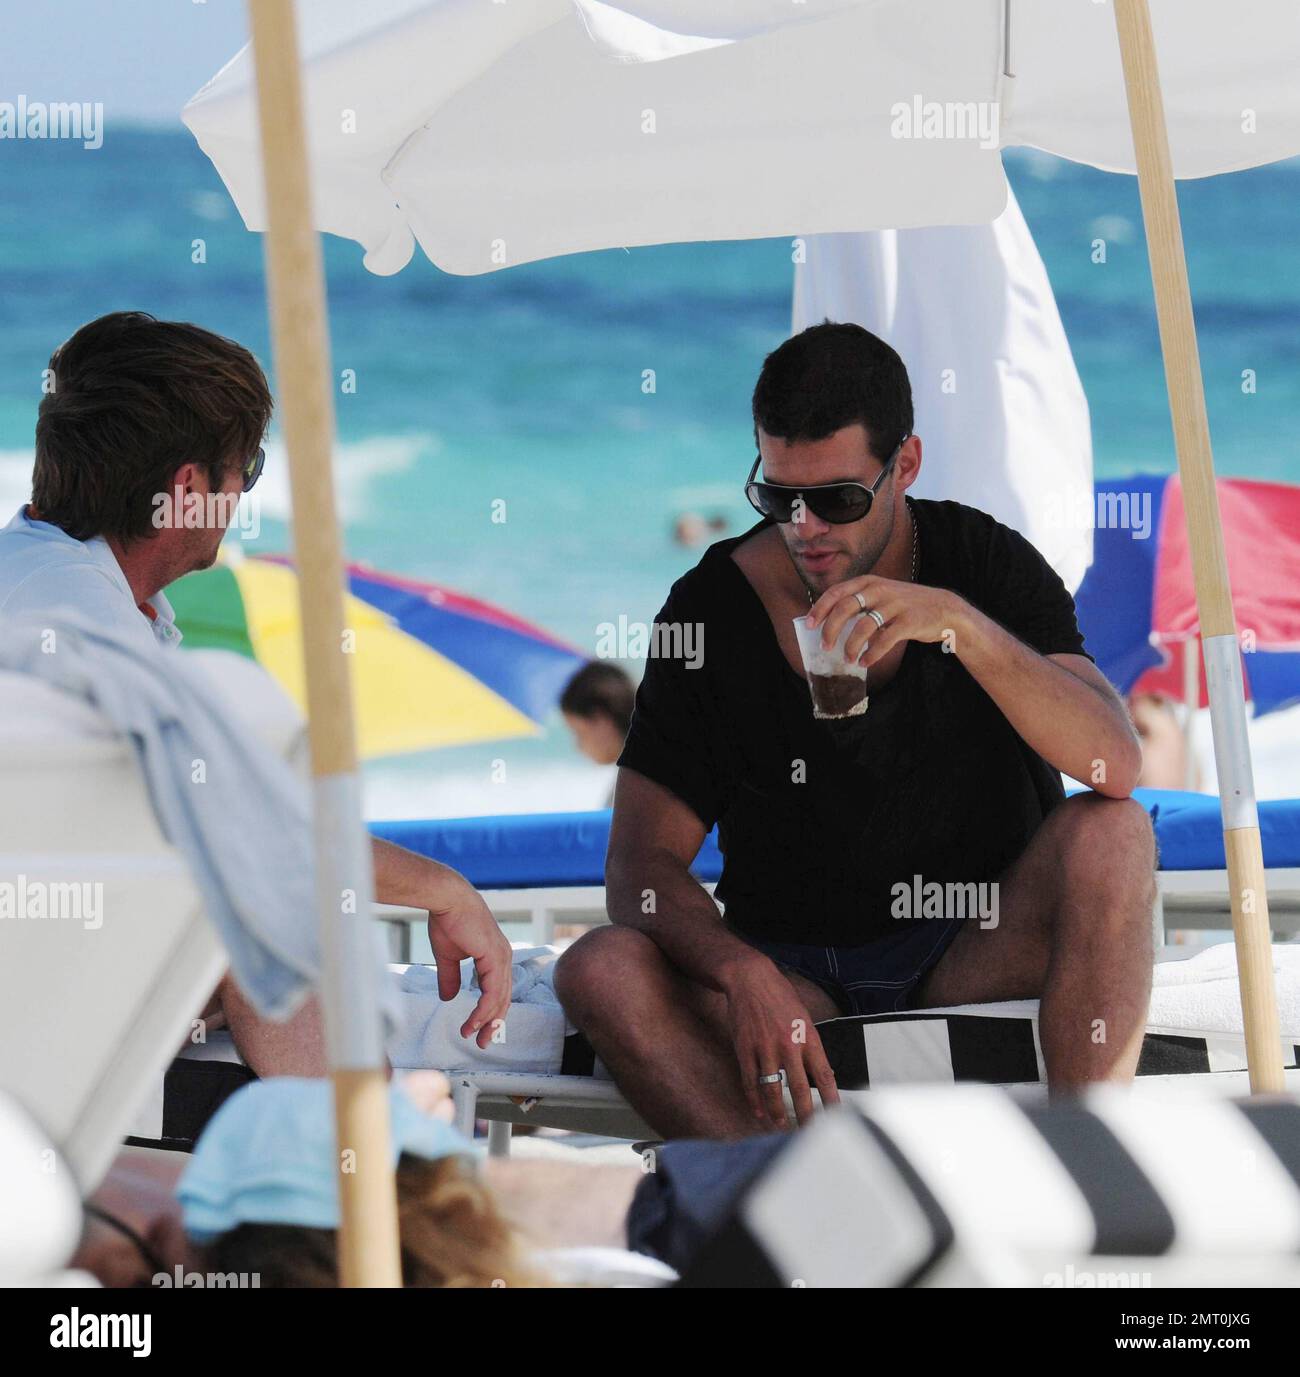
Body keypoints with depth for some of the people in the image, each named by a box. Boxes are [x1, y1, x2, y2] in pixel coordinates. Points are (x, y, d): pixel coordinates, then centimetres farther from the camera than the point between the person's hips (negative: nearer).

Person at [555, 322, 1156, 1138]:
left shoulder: (985, 560, -3)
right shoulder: (712, 608, -3)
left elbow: (1117, 766, -18)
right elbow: (643, 860, -7)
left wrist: (959, 623, -31)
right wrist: (744, 974, -28)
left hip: (978, 962, -1)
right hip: (795, 972, 1)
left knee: (1111, 834, -28)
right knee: (601, 972, -26)